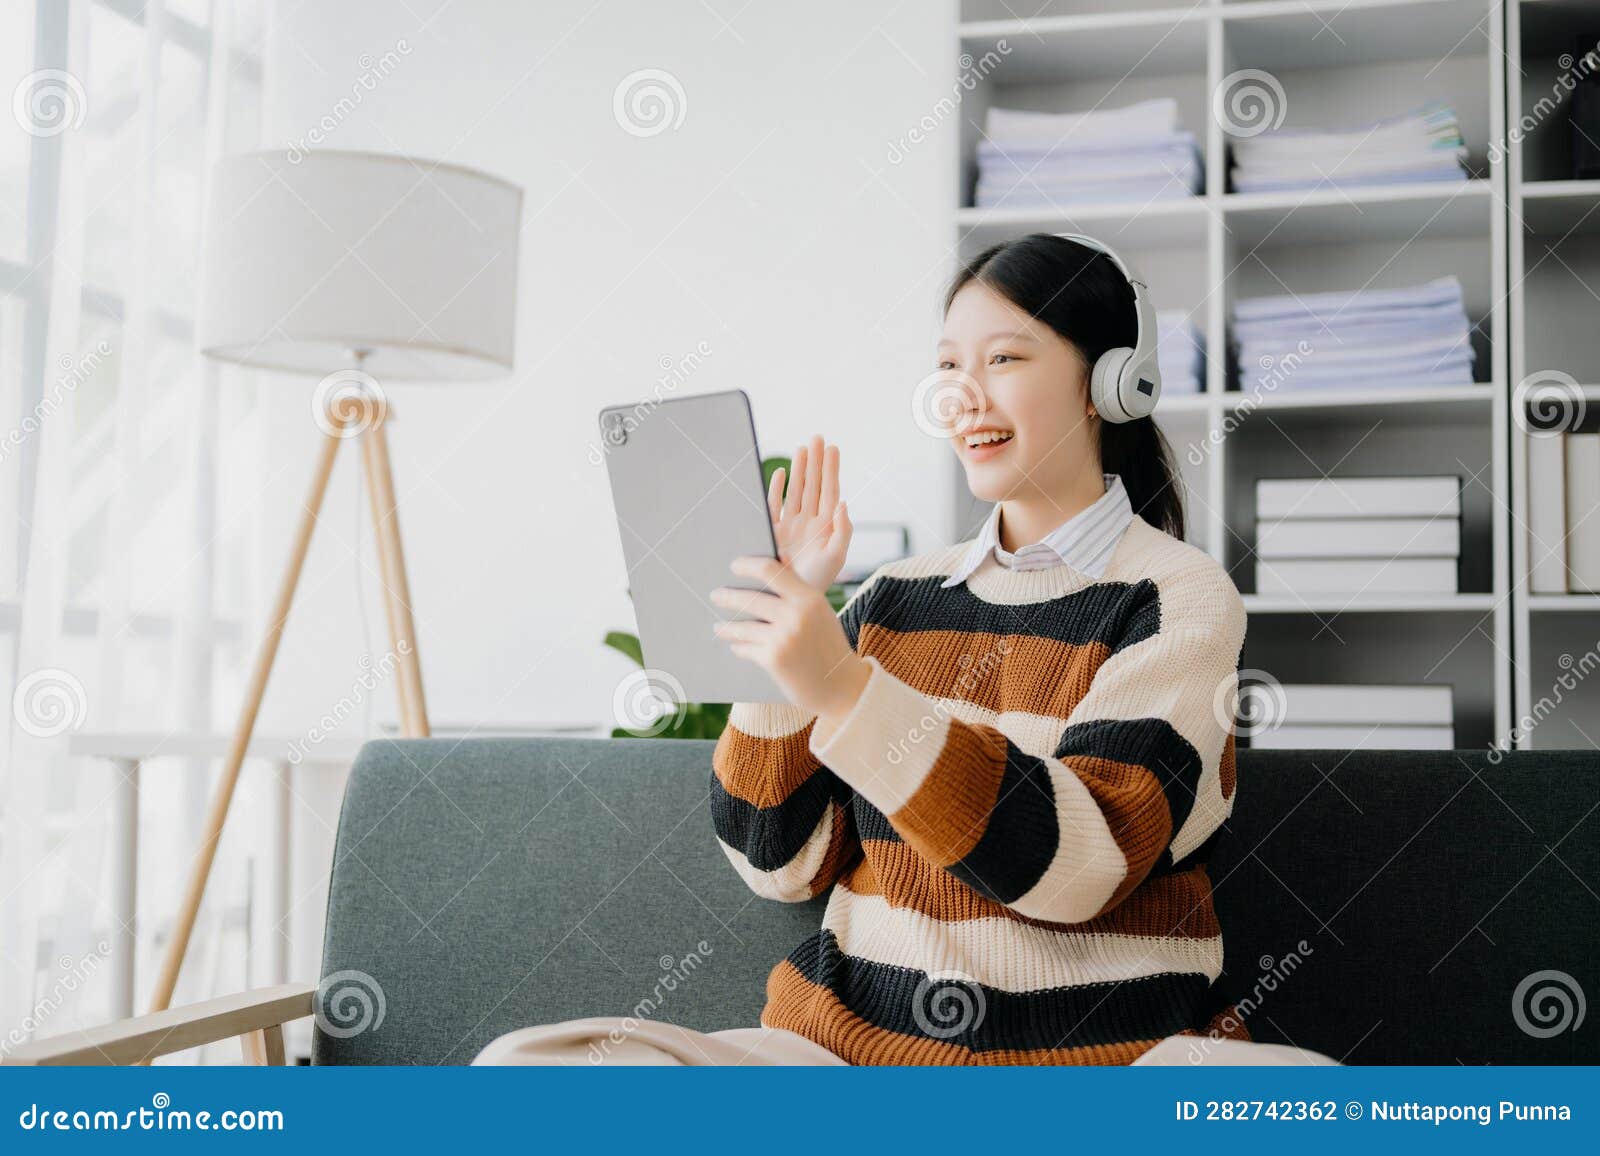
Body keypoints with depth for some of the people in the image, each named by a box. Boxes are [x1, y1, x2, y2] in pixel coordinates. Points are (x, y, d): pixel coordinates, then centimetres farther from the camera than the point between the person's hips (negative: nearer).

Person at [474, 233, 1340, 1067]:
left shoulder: (1178, 594, -1)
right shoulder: (895, 596, 11)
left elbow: (1084, 862, -16)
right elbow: (782, 862, 7)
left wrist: (846, 693, -23)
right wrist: (784, 625, -2)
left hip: (1102, 1046, -3)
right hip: (849, 1037, 4)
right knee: (518, 1065, -17)